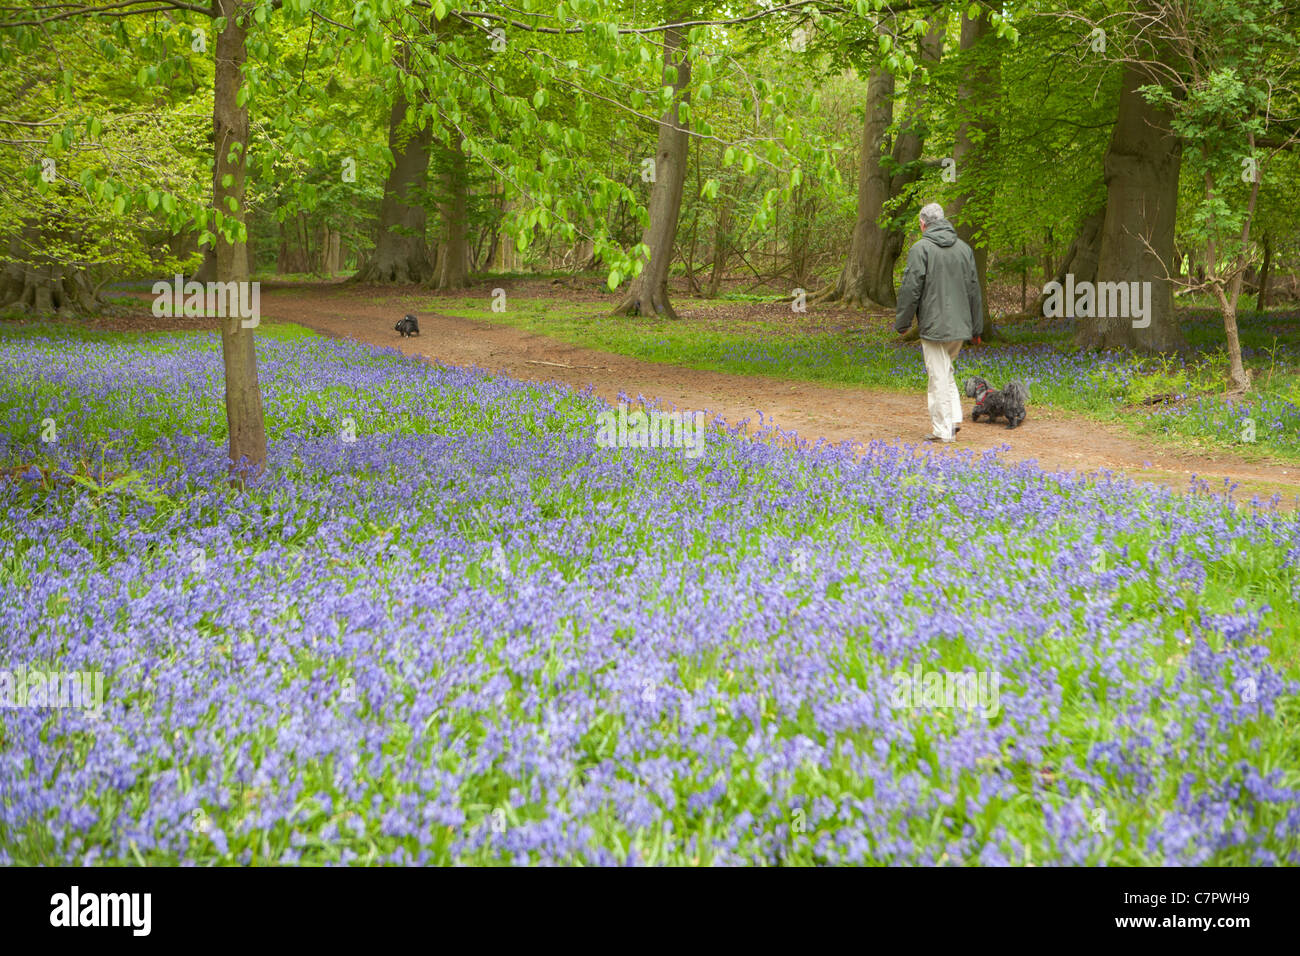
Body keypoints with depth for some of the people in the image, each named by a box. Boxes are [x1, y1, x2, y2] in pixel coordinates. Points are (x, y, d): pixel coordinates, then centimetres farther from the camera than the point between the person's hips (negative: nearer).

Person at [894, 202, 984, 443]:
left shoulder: (920, 249, -9)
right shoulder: (964, 248, 9)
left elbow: (911, 288, -11)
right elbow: (974, 290, 13)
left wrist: (902, 324, -1)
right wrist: (976, 328, 19)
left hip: (934, 326, -6)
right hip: (960, 325, 6)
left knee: (939, 376, -2)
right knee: (945, 371, 21)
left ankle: (942, 429, 2)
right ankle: (954, 417, 12)